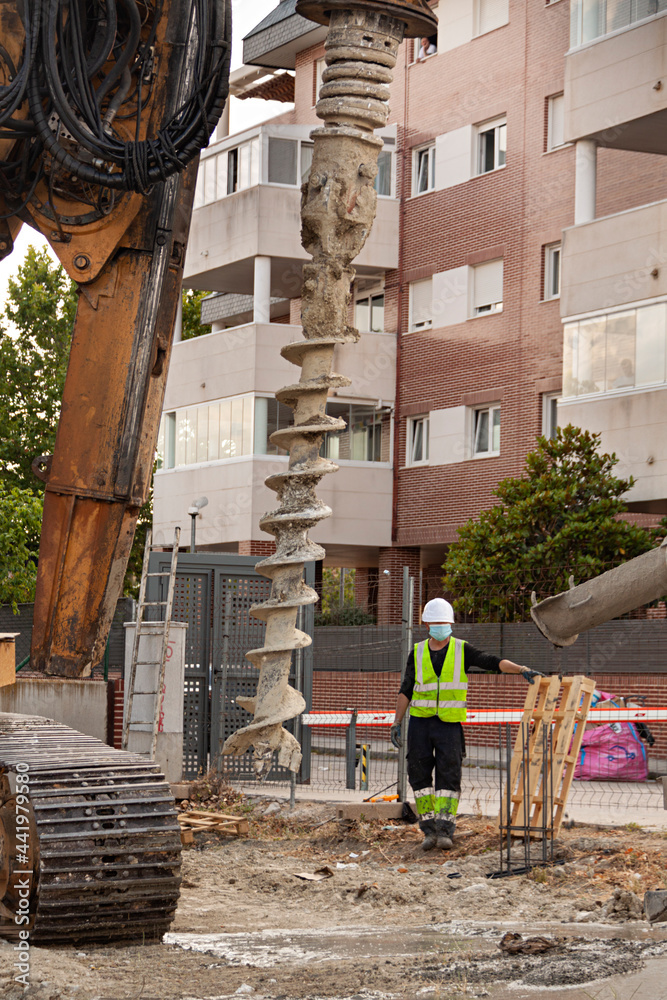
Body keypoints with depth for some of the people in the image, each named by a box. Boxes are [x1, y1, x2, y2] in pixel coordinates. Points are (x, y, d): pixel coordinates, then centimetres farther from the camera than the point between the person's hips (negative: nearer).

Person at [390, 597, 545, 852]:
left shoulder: (462, 650, -1)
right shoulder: (417, 653, 4)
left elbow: (494, 663, -10)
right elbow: (406, 690, 8)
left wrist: (523, 669, -26)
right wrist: (396, 723, 3)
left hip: (449, 724, -2)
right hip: (420, 722, 2)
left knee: (449, 777, -10)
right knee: (420, 776, -1)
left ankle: (445, 831, -10)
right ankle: (429, 830, 6)